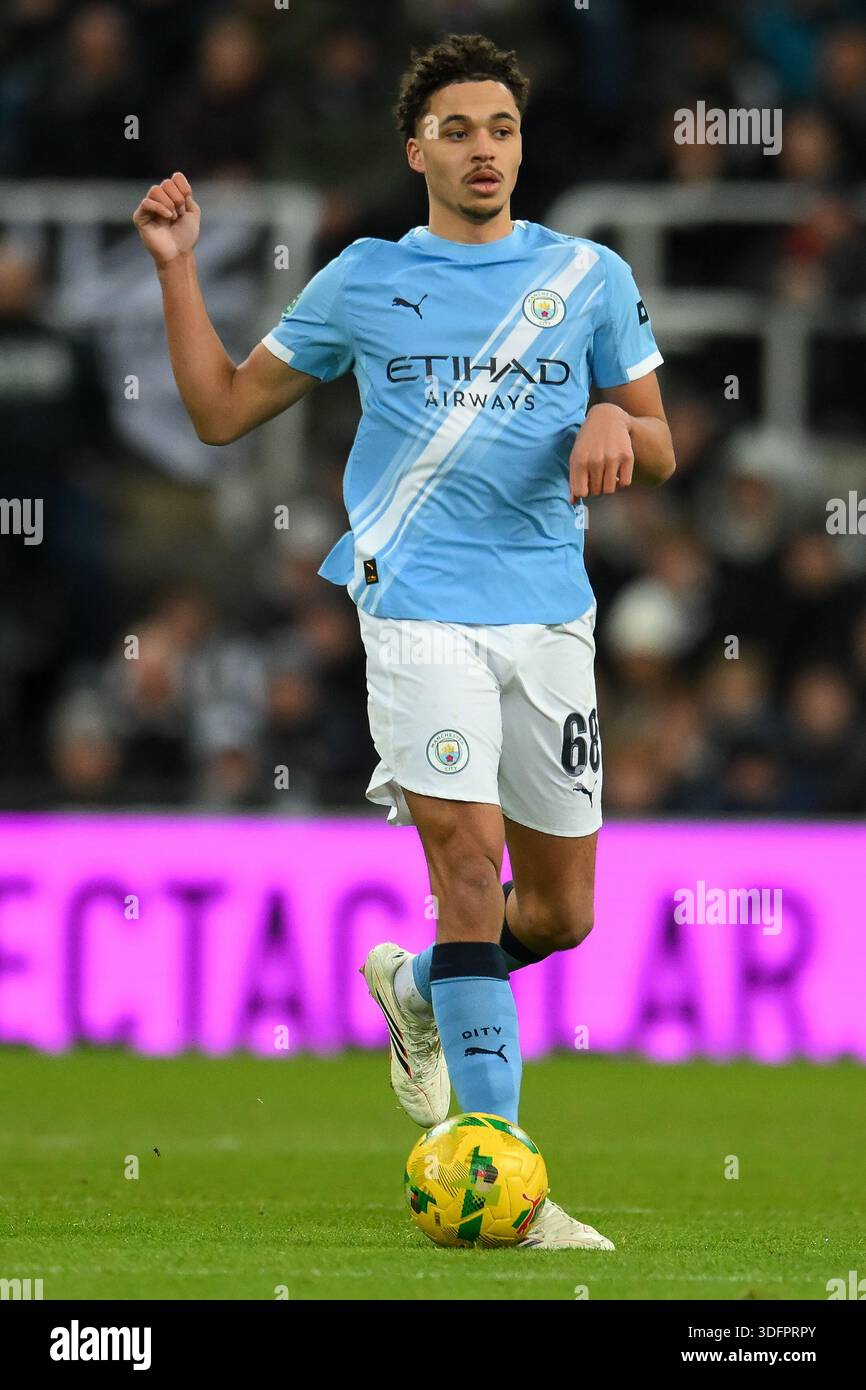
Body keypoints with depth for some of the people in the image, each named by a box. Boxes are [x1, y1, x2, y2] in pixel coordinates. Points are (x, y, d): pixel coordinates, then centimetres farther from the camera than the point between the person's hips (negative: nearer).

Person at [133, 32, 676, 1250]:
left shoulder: (591, 277, 9)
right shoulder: (365, 281, 6)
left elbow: (659, 452, 13)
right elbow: (223, 408, 12)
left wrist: (616, 426, -10)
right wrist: (177, 270, 1)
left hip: (550, 613, 3)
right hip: (419, 609, -3)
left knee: (562, 912, 7)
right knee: (470, 860, -18)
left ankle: (417, 986, 41)